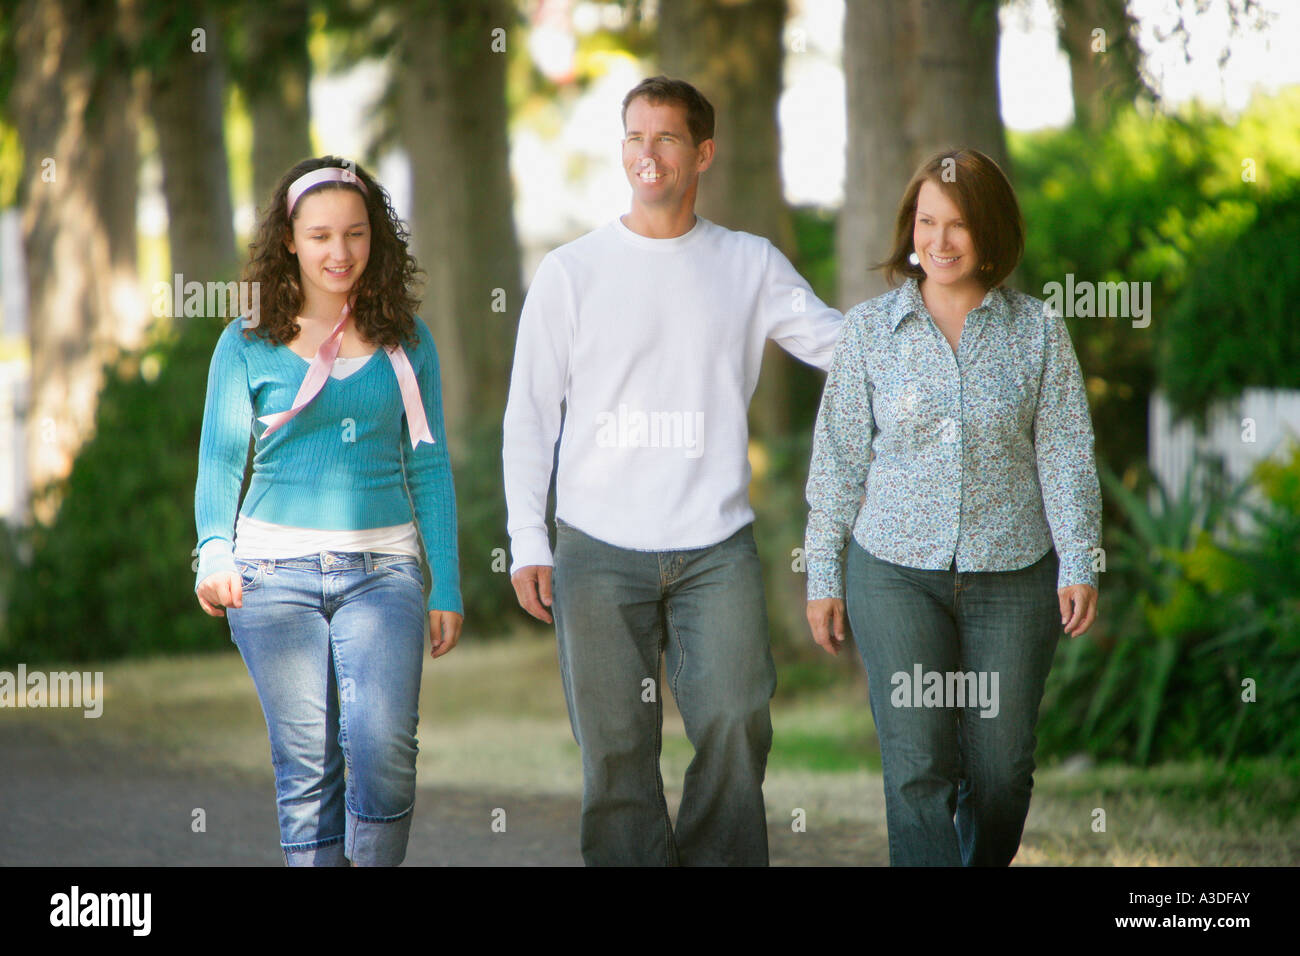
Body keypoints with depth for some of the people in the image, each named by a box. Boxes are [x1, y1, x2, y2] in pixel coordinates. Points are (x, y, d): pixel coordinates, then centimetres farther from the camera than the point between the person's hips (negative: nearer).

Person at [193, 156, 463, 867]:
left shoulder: (406, 342, 9)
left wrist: (447, 588, 8)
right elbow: (220, 461, 5)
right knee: (307, 764, -2)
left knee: (384, 749, -18)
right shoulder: (247, 346, 6)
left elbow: (428, 468, 12)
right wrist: (214, 553, -12)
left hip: (383, 568, 0)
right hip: (275, 568, 0)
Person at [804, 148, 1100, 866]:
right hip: (896, 572, -1)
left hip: (1013, 573, 1)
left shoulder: (1037, 331, 3)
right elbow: (838, 458, 6)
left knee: (1000, 767, 6)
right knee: (916, 764, -10)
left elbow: (1065, 455, 3)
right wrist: (822, 577, 5)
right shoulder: (869, 329, 2)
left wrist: (1079, 564, -5)